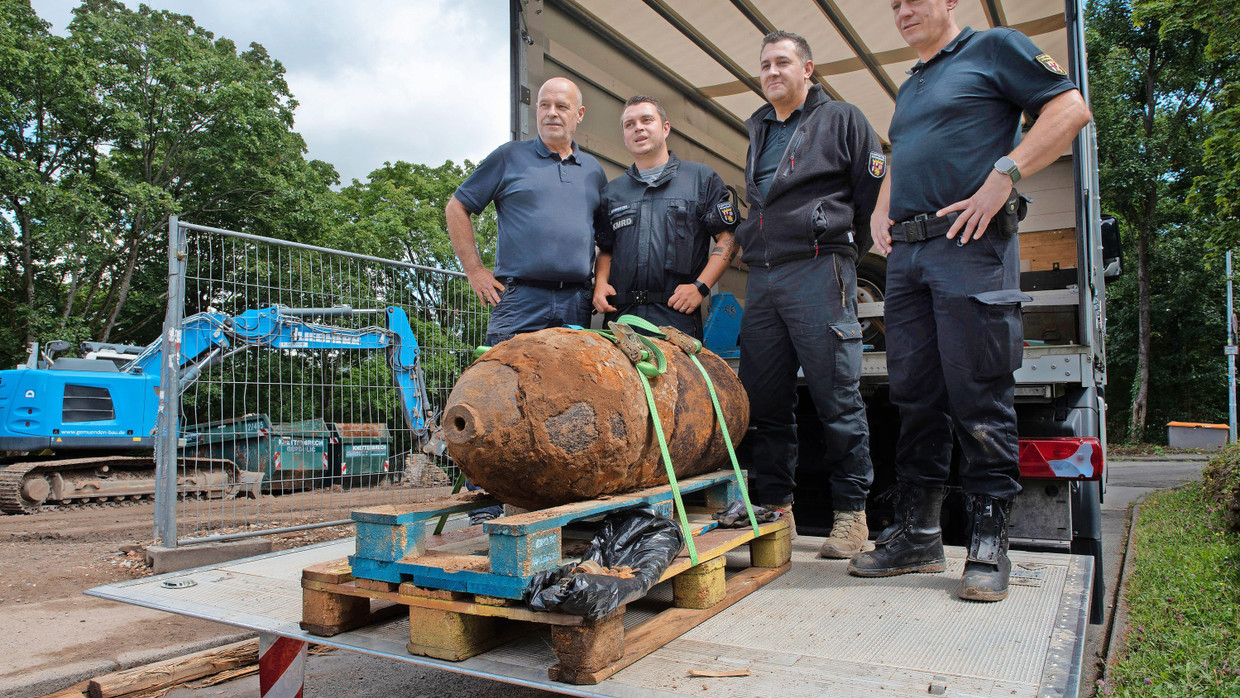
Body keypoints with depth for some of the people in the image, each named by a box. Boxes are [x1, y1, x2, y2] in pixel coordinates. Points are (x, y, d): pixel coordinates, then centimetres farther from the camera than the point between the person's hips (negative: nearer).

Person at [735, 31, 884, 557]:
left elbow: (876, 192, 2)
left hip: (819, 271, -6)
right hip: (761, 278, 6)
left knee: (837, 397, -5)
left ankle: (851, 512, 4)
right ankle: (774, 505, 15)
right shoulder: (759, 132, 25)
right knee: (764, 399, 5)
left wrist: (845, 252, 3)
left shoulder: (842, 120, 7)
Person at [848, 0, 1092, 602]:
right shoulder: (909, 87, 26)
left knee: (979, 399, -6)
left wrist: (1003, 176, -15)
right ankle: (916, 536, 13)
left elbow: (1071, 108, -4)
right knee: (915, 397, 6)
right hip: (905, 254, 7)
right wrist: (880, 211, 14)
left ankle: (989, 545, 3)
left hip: (971, 247, -7)